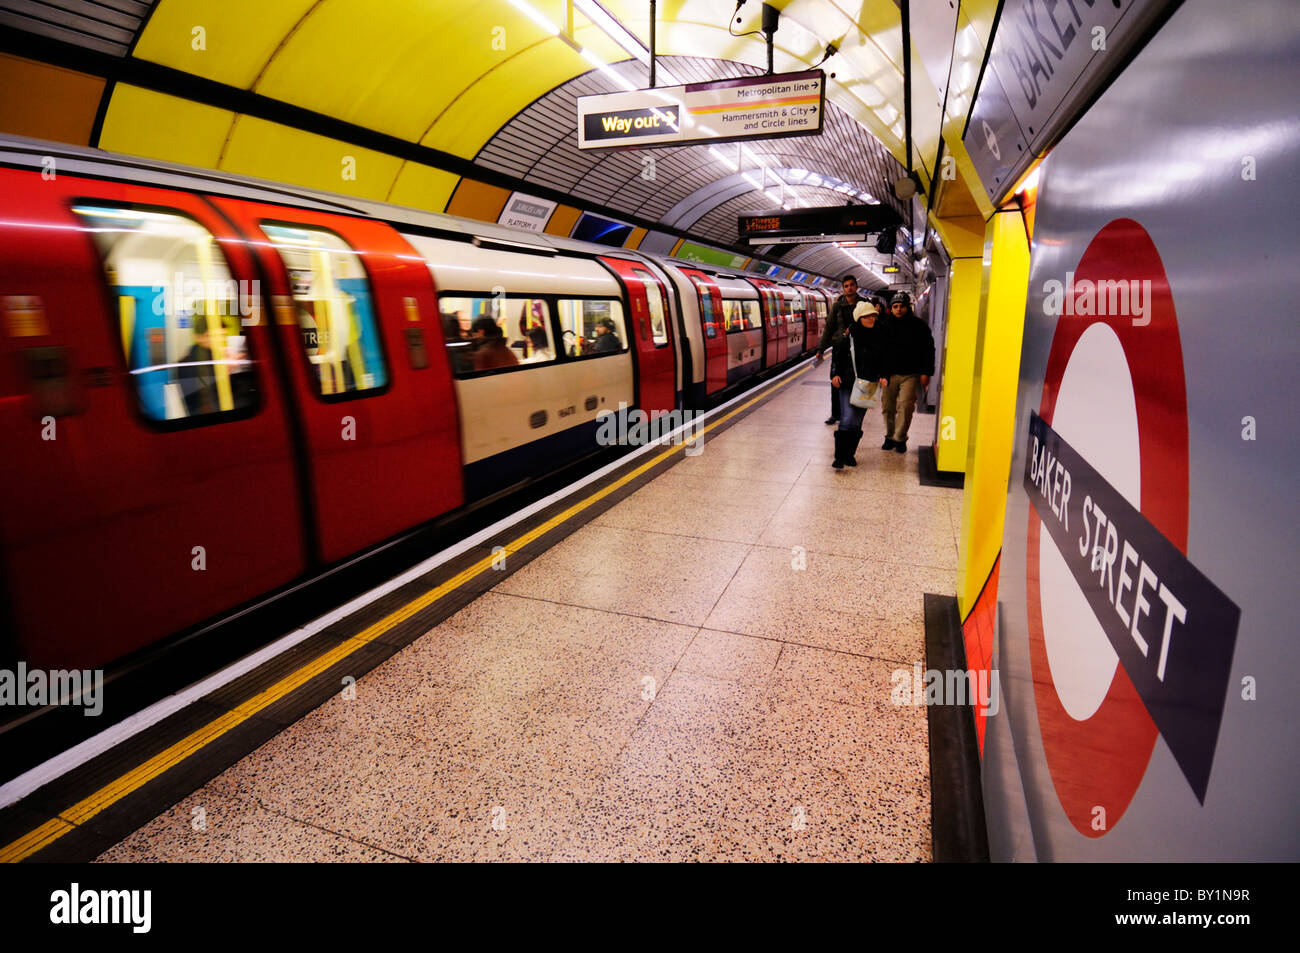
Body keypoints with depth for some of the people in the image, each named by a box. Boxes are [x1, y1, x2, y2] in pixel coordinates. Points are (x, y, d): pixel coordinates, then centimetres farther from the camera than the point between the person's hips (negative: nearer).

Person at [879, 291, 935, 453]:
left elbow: (928, 351, 2)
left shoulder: (919, 326, 1)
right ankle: (889, 436, 22)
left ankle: (900, 438, 5)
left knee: (905, 406, -9)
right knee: (887, 407, 6)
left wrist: (926, 373, -4)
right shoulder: (885, 325, 5)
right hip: (889, 373, 2)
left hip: (910, 375, -2)